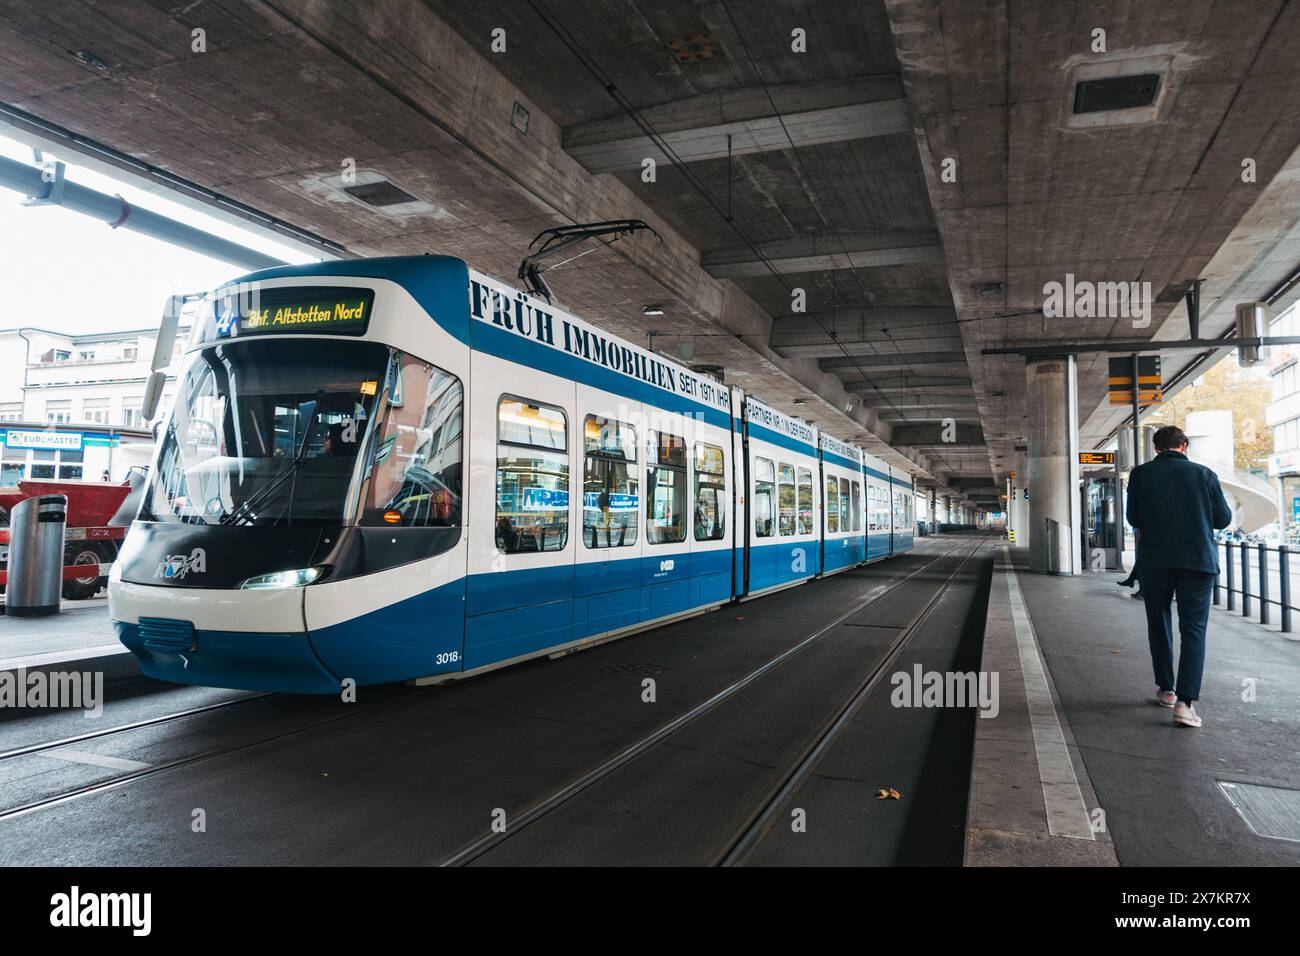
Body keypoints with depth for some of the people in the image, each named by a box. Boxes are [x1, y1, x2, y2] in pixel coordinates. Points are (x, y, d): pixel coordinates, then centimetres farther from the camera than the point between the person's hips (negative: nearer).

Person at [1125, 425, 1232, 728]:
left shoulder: (1141, 473, 0)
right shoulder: (1204, 474, 1)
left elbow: (1133, 517, 4)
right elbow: (1223, 519, 4)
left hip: (1154, 560, 1)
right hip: (1198, 559, 0)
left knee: (1159, 624, 16)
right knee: (1194, 629, 0)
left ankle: (1166, 689, 25)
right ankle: (1185, 701, -11)